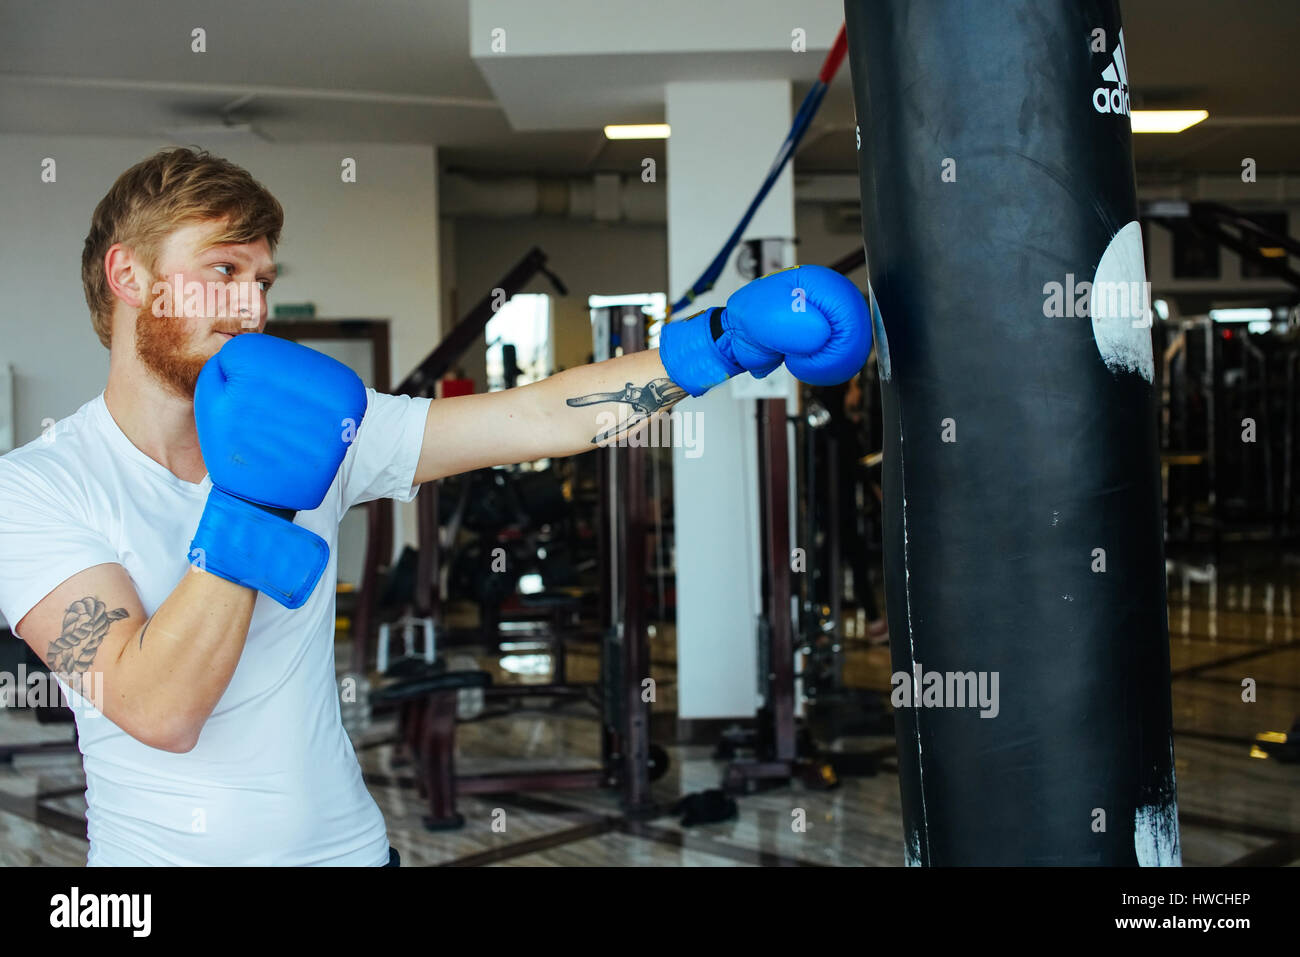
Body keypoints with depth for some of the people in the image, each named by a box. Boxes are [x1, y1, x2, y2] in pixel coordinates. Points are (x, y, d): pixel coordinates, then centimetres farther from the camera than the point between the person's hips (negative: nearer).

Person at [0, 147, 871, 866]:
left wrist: (724, 341, -16)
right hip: (154, 850, -1)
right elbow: (159, 710, -20)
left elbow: (548, 419, -7)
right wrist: (246, 501, -28)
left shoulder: (323, 425, -1)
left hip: (346, 844, 2)